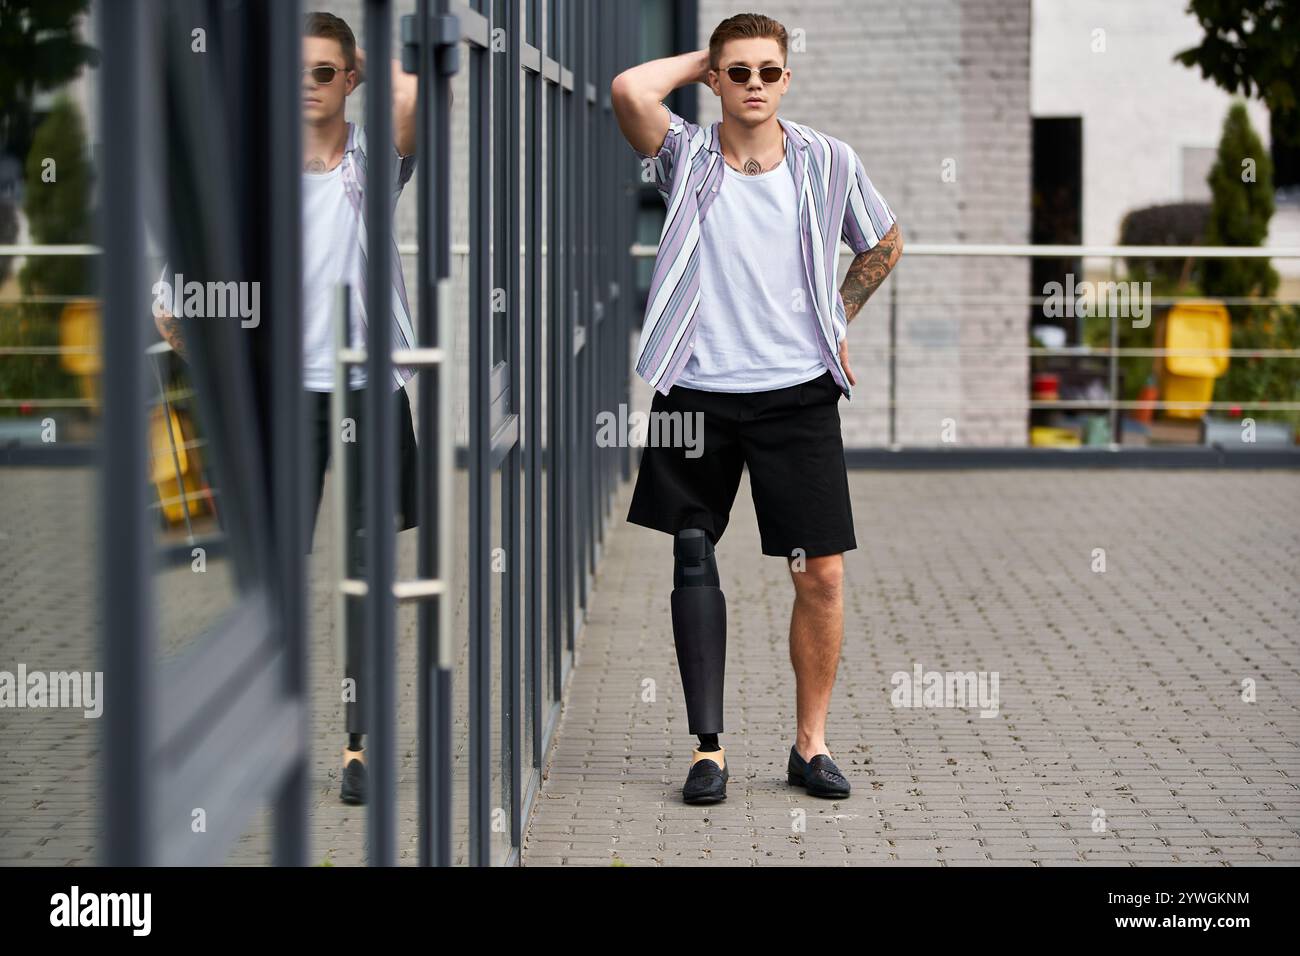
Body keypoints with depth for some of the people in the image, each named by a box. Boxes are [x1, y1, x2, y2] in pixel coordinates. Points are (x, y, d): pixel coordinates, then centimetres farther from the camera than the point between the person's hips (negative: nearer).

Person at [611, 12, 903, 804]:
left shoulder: (828, 162, 4)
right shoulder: (686, 156, 0)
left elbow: (884, 244, 22)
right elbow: (630, 90, -20)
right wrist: (701, 58, -3)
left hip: (798, 392, 1)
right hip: (697, 393, 0)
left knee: (822, 574, -2)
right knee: (693, 563, 3)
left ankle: (812, 744, 12)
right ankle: (709, 748, 11)